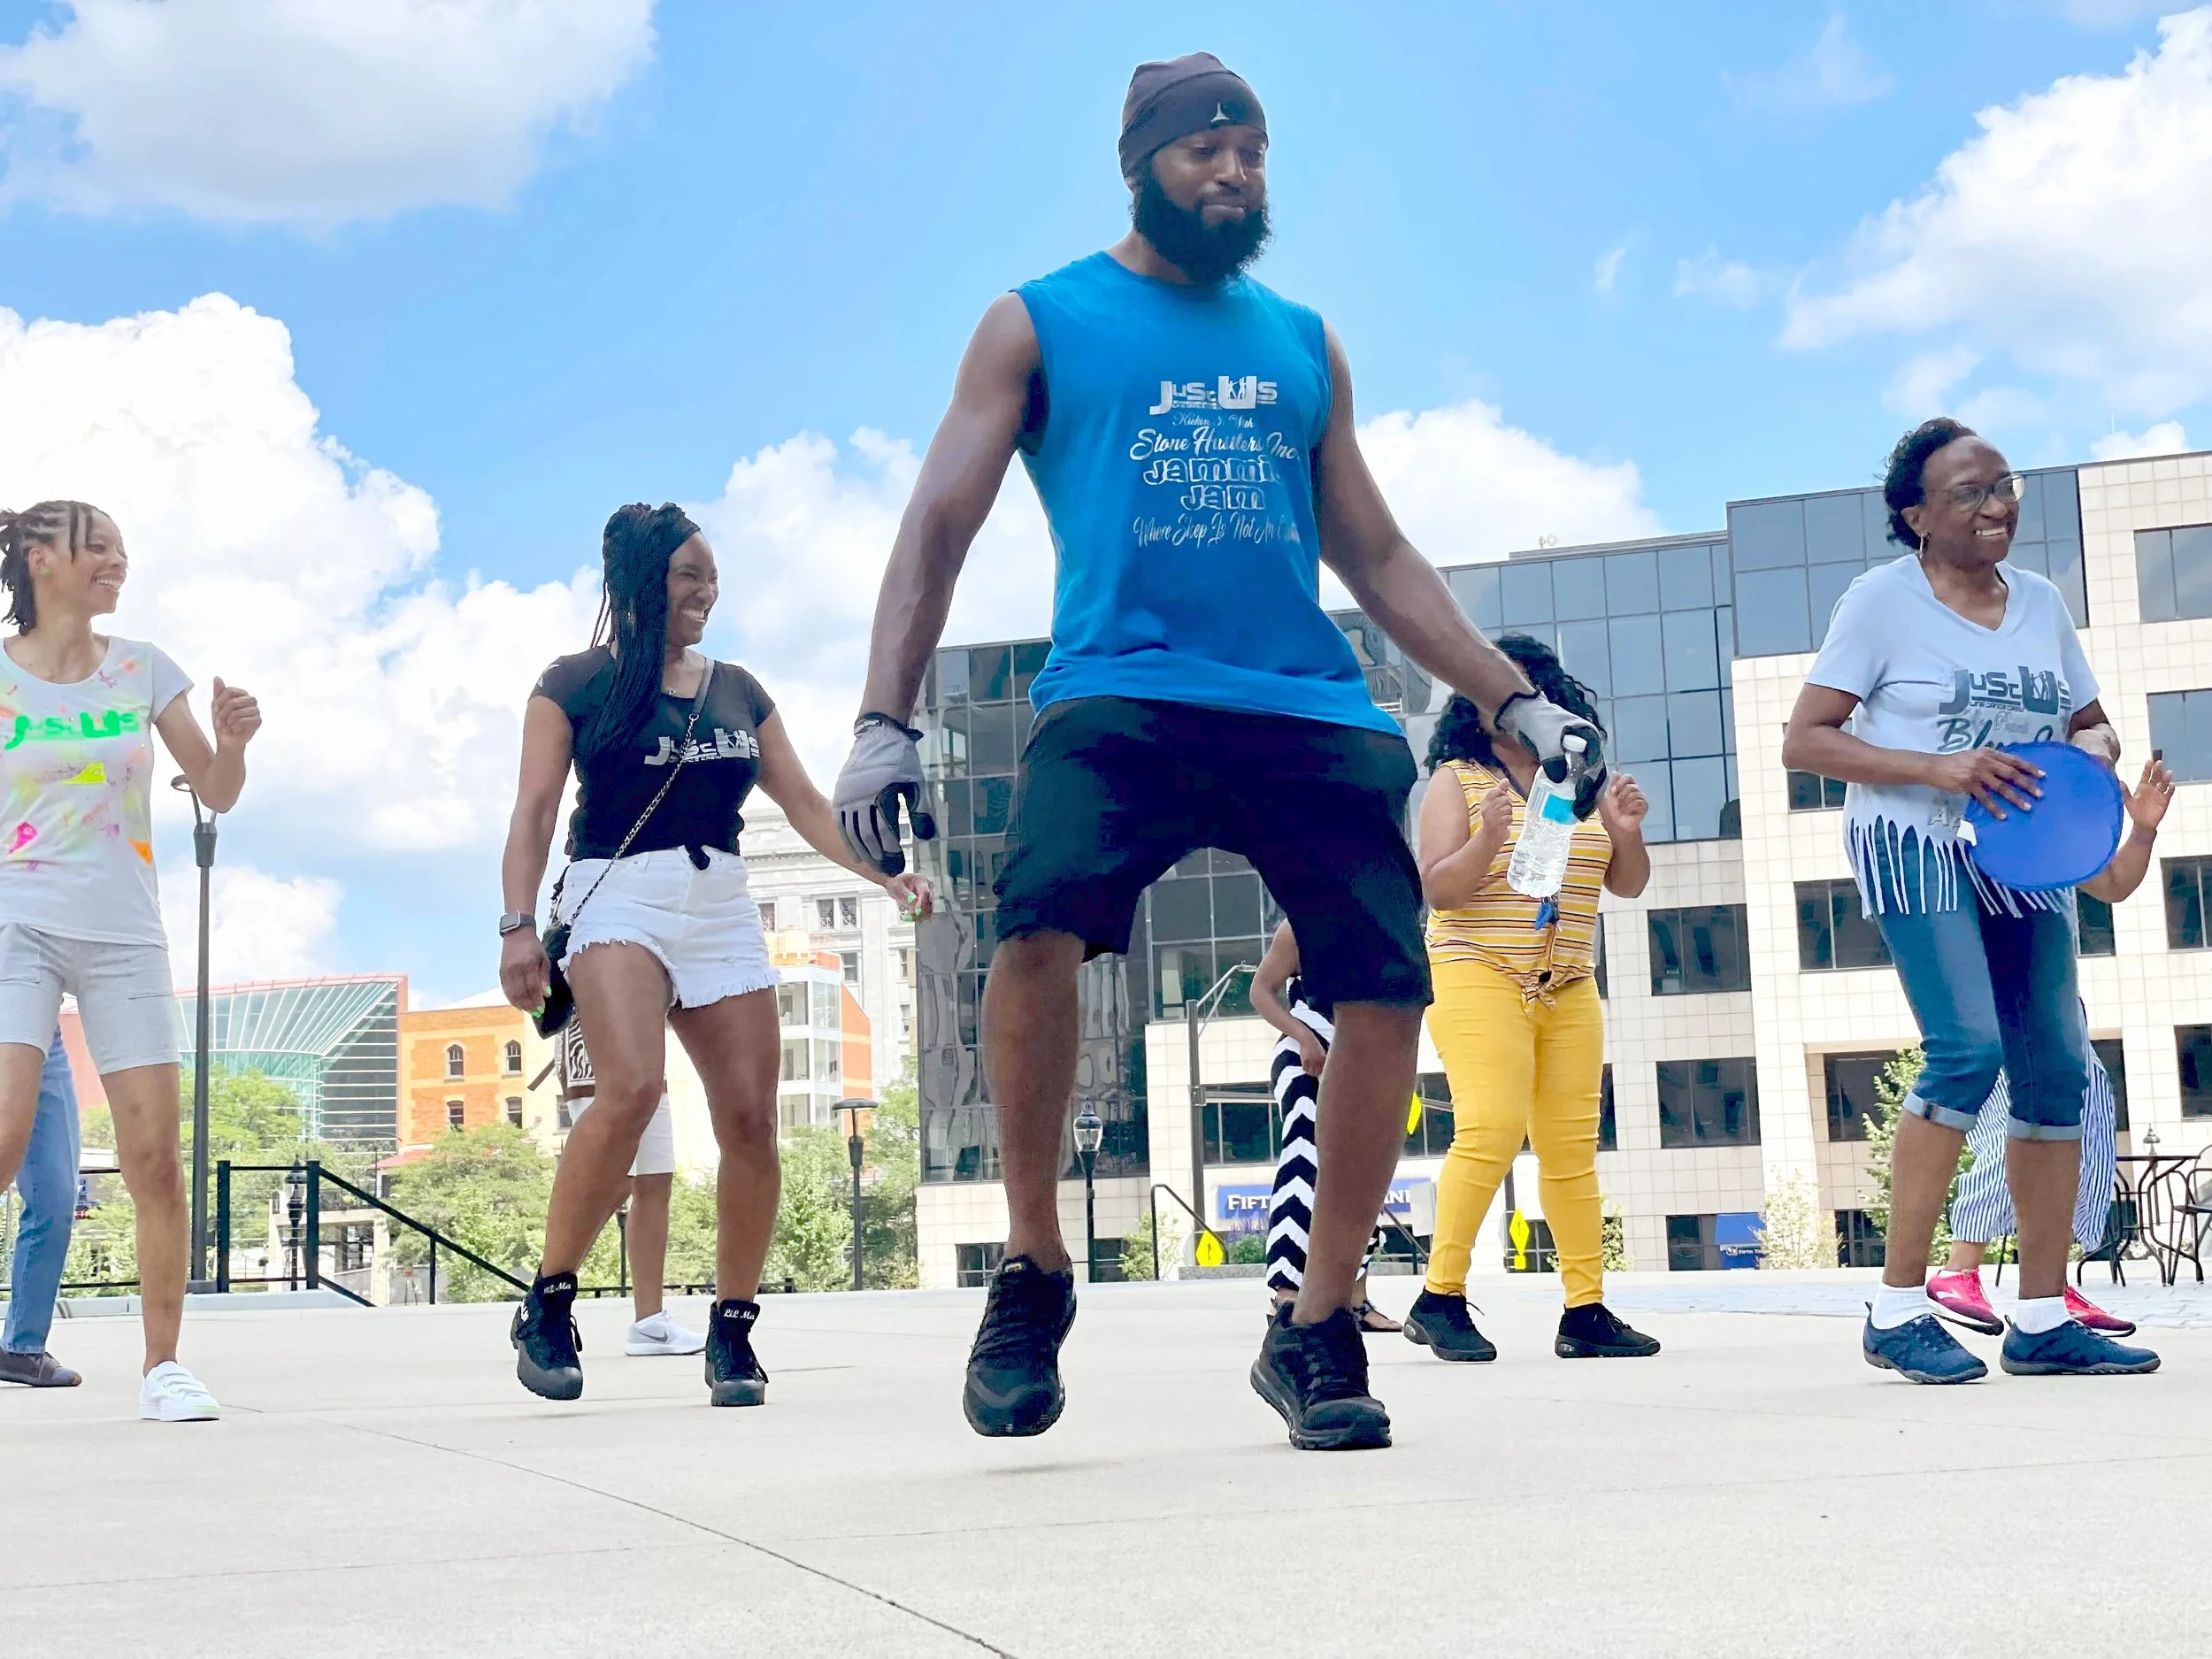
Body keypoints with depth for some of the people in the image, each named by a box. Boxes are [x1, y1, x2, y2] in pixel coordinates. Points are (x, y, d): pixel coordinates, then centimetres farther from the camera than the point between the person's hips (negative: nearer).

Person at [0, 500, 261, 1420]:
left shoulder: (143, 669, 7)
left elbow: (216, 793, 8)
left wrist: (233, 740, -10)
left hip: (125, 936, 2)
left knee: (154, 1156, -2)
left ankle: (163, 1365, 8)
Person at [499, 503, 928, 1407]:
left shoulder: (737, 691, 17)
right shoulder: (577, 684, 5)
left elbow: (804, 802, 16)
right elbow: (536, 809, 0)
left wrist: (886, 873, 4)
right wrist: (518, 925, -11)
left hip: (723, 909, 5)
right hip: (618, 898, -5)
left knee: (750, 1121, -5)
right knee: (632, 1088, -27)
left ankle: (732, 1331, 9)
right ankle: (547, 1307, -15)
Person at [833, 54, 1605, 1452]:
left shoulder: (1304, 343, 23)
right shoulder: (1041, 323, 12)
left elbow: (1379, 559, 26)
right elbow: (941, 527, 6)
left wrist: (1518, 701, 18)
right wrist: (884, 718, -8)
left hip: (1313, 709, 4)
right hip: (1121, 691, -4)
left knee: (1388, 986, -12)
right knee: (1041, 924, -30)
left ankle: (1318, 1330, 7)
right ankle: (1034, 1271, -7)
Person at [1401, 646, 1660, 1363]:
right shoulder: (1457, 780, 1)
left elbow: (1627, 884, 15)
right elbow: (1438, 888, -8)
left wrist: (1626, 832, -4)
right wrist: (1489, 837, -24)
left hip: (1569, 989, 5)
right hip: (1479, 981, -5)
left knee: (1573, 1145, 2)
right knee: (1490, 1131, -17)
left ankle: (1586, 1310, 5)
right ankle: (1439, 1299, -10)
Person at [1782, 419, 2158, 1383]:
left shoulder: (2041, 602, 12)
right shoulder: (1883, 599, -4)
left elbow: (2090, 723, 23)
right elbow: (1804, 742, -9)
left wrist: (2095, 748, -3)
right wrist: (1938, 769, -21)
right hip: (1913, 846, -6)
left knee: (2055, 1067, 1)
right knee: (1967, 1049, -20)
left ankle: (2042, 1321, 10)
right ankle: (1897, 1310, -13)